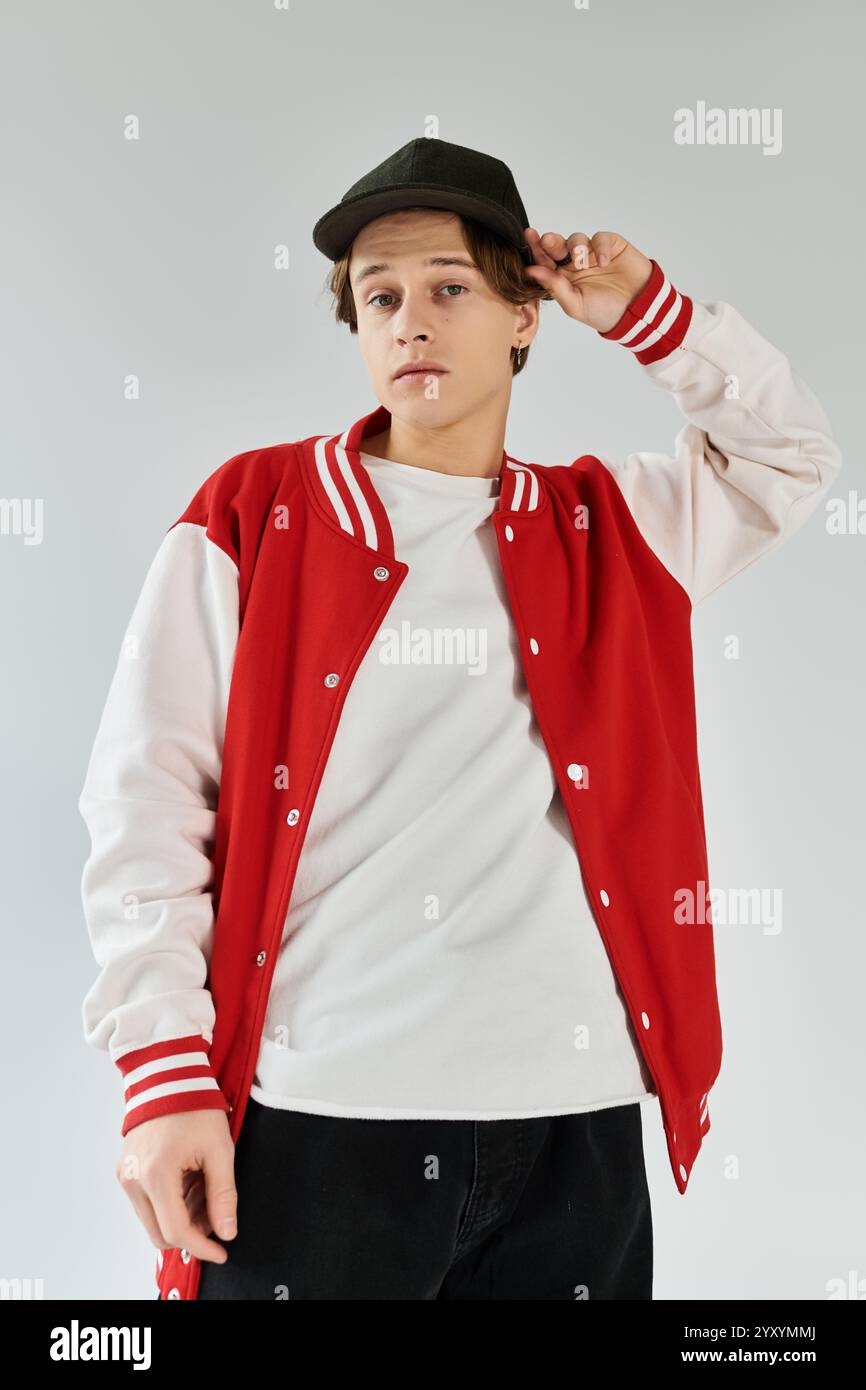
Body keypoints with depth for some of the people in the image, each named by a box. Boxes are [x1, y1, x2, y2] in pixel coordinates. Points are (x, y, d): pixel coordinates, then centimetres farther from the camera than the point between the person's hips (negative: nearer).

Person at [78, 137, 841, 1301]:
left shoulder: (606, 527, 11)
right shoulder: (249, 517, 2)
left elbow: (792, 454, 20)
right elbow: (150, 799, -3)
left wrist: (648, 315, 6)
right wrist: (165, 1070, -10)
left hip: (574, 1118, 3)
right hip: (312, 1116, -2)